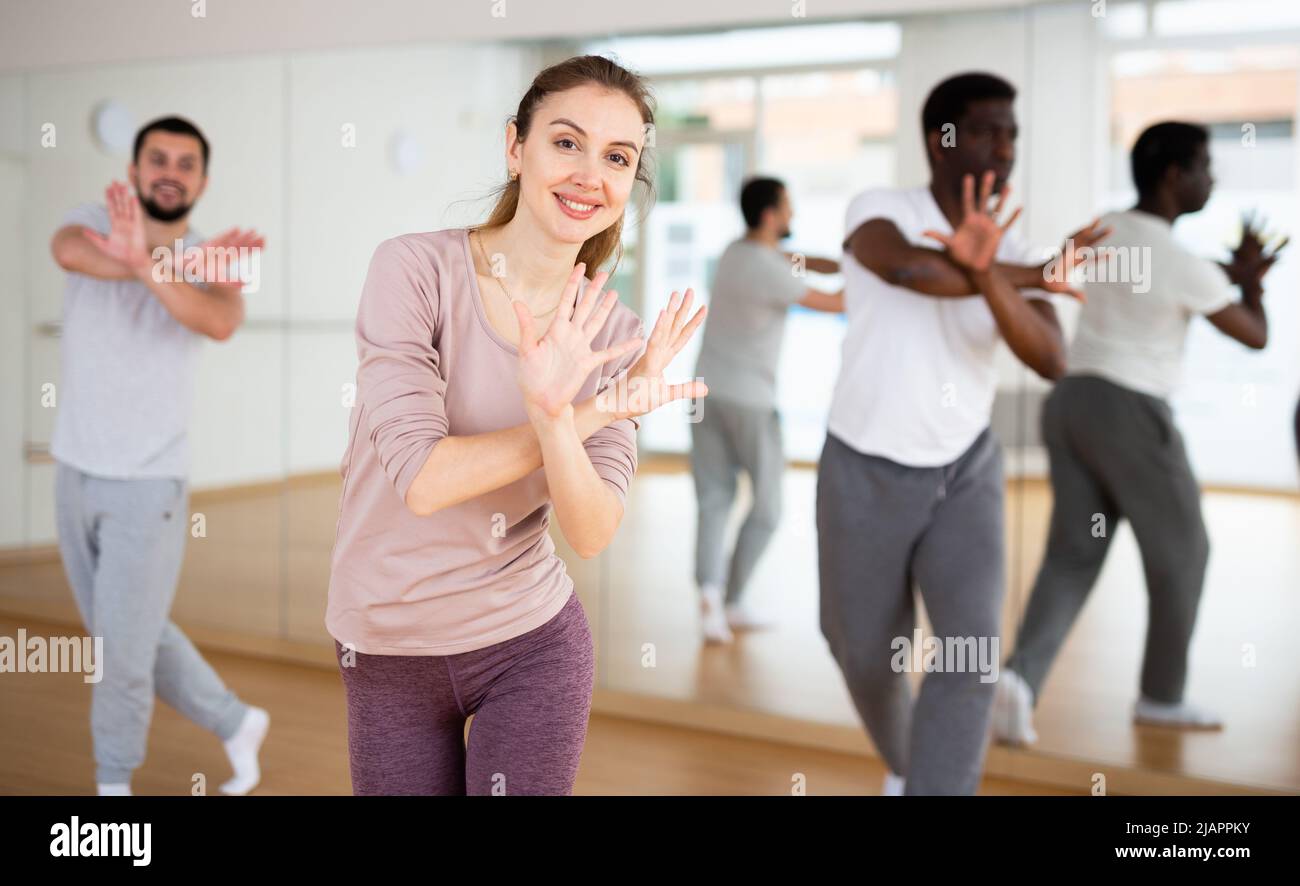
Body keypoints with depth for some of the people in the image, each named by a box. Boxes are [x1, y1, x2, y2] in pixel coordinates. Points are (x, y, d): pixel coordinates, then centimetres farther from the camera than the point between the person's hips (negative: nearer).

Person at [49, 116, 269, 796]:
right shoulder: (93, 225, -3)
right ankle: (235, 723, 37)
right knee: (129, 632, 17)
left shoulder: (214, 260, -10)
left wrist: (146, 264, -51)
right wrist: (187, 259, -41)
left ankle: (113, 783, 24)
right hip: (75, 474, 4)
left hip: (149, 484, -4)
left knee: (124, 646, 0)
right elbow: (69, 252, -30)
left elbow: (221, 321, -34)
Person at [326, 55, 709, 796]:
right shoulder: (416, 269, -13)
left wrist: (555, 416, -30)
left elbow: (591, 535, -12)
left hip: (533, 646, 2)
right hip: (387, 652, -1)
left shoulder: (613, 334, -4)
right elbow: (421, 479, -20)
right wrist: (583, 416, -19)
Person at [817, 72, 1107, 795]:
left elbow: (1053, 362, -23)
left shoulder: (1015, 258, -5)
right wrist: (1033, 275, -25)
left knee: (972, 648, -18)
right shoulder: (876, 208, -15)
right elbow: (908, 268, -39)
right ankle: (905, 763, 45)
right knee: (868, 656, 11)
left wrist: (986, 272, -42)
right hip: (865, 476, -2)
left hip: (966, 473, 2)